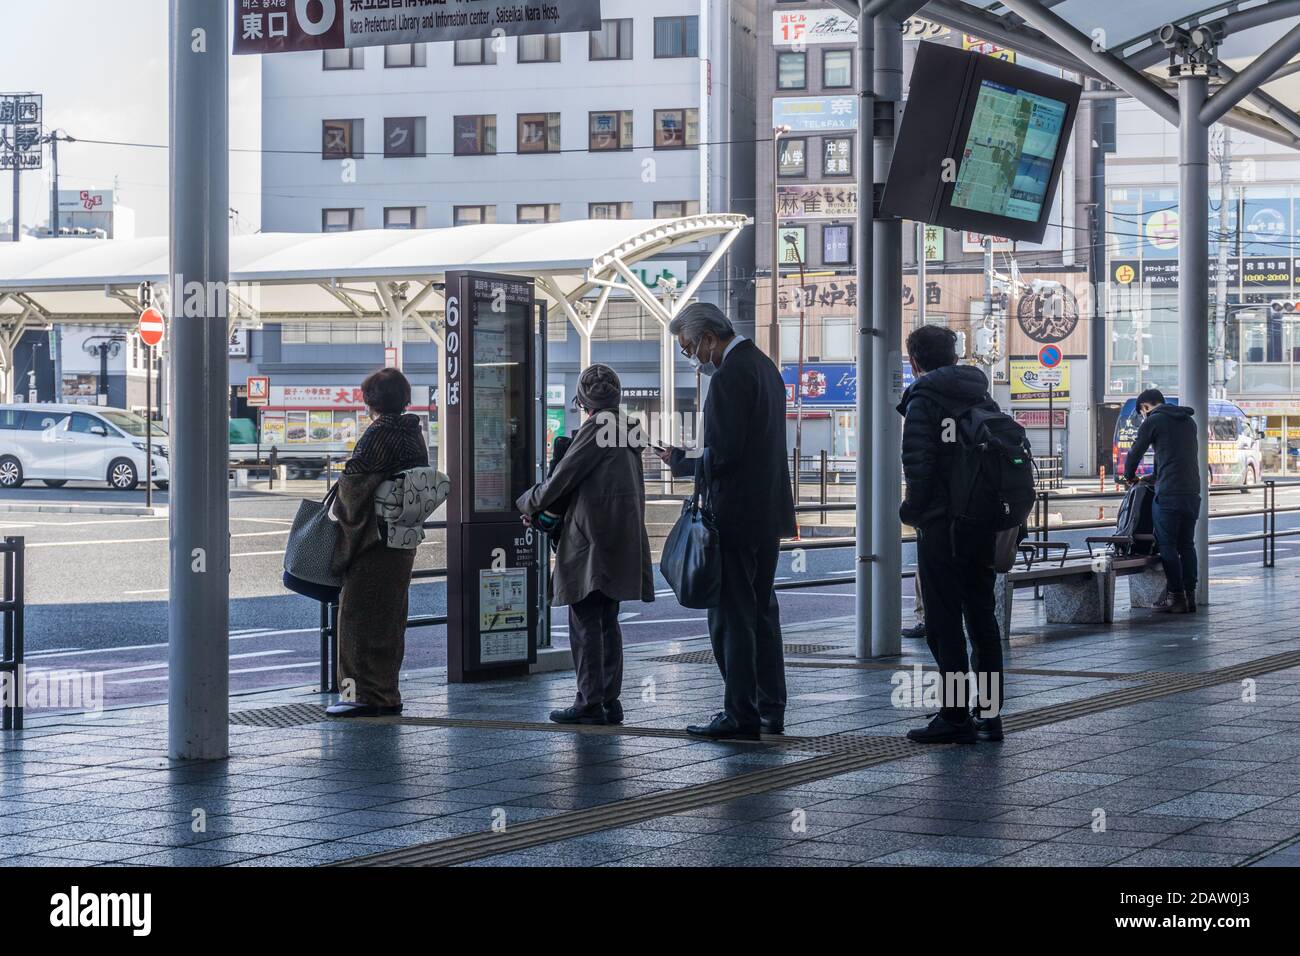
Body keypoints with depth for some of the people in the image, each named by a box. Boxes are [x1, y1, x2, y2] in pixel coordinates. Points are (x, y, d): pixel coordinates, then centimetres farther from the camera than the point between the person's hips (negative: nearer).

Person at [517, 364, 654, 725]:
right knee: (607, 622, 13)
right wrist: (545, 509, 19)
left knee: (585, 622, -5)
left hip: (591, 545, -9)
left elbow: (561, 479, -10)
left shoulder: (596, 429, -13)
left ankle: (589, 703, -5)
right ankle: (610, 702, 14)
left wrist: (528, 503, 7)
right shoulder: (628, 431, 14)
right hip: (619, 544, 9)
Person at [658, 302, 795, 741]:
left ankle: (740, 714, -3)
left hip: (737, 515, -10)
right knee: (762, 610, 14)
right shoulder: (763, 365, 15)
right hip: (768, 511, 10)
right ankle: (770, 709, 19)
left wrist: (681, 463, -6)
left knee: (732, 615, -5)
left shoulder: (729, 377, -17)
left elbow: (724, 454, -22)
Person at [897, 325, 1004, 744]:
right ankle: (990, 714, 15)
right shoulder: (984, 399, 13)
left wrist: (911, 511, -2)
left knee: (944, 622, -2)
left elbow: (919, 468, -17)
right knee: (981, 616, 13)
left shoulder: (922, 403, -9)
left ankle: (955, 717, -3)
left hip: (942, 526, -7)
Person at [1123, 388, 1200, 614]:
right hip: (1192, 492, 7)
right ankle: (1190, 596, 13)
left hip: (1168, 493, -7)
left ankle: (1176, 597, -2)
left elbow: (1135, 451, 3)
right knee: (1187, 545, 12)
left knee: (1167, 546, -1)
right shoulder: (1188, 421, 18)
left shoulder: (1153, 421, -2)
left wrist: (1129, 476, 23)